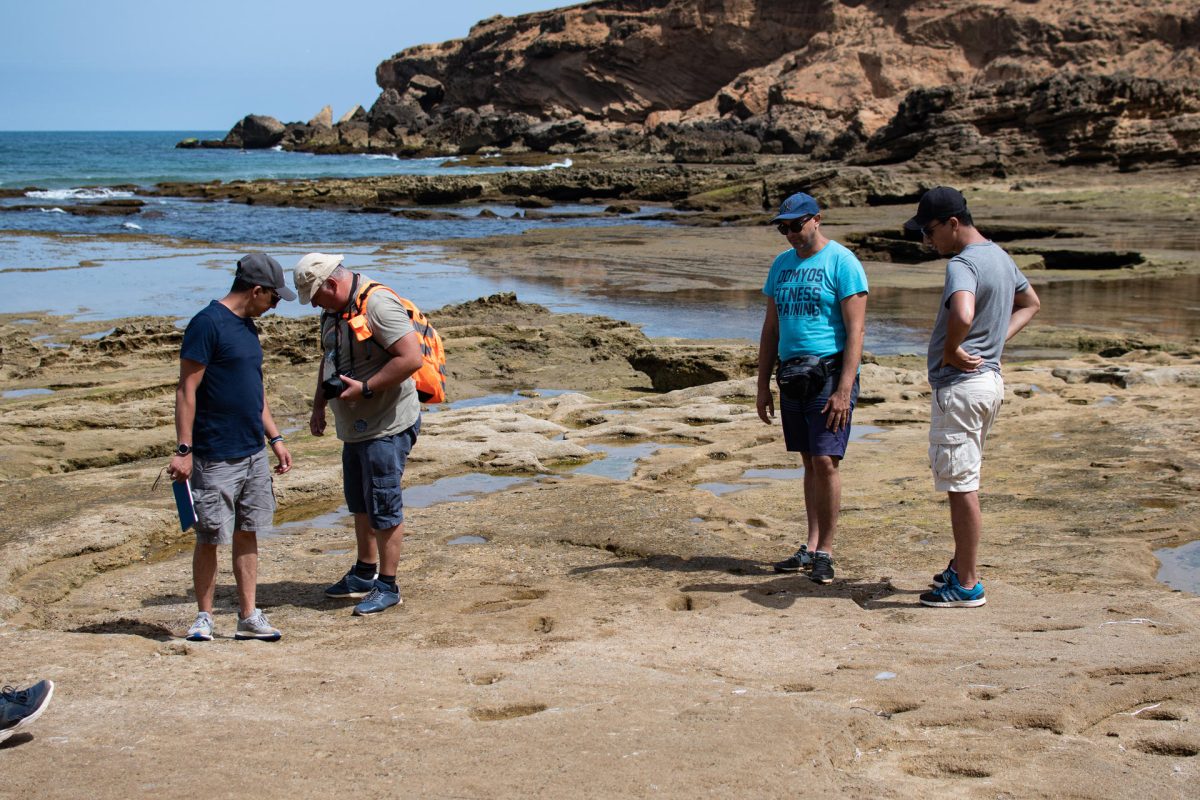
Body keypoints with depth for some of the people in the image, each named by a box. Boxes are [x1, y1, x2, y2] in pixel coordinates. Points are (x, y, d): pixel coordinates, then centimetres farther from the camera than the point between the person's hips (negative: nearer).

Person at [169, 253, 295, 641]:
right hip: (215, 458, -8)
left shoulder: (247, 326, 13)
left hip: (253, 453, 8)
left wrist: (274, 437, 18)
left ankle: (248, 616, 16)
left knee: (247, 534, 10)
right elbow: (186, 390, -15)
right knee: (210, 537, 3)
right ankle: (204, 617, 15)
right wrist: (184, 449, -19)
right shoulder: (207, 324, -13)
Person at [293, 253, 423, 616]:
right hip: (355, 428, 10)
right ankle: (365, 574, 34)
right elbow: (330, 361, 25)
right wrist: (319, 405, 15)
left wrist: (365, 388, -23)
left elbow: (411, 358, -27)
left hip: (386, 428, -10)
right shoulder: (334, 311, 10)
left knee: (384, 506, -3)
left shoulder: (378, 304, -20)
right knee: (360, 504, 19)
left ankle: (387, 587, 7)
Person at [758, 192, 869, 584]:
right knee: (809, 462, 11)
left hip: (830, 375, -6)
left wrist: (844, 390, -19)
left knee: (825, 461, -9)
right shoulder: (782, 264, 13)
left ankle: (826, 552, -1)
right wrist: (763, 385, 13)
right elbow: (770, 329, 18)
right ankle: (811, 547, 15)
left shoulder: (842, 262, -7)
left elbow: (856, 330, -12)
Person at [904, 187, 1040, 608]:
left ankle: (967, 585, 2)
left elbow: (963, 315, -39)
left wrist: (950, 351, -19)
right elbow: (1030, 304, 28)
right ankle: (962, 568, 30)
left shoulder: (962, 264, -19)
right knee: (964, 482, 20)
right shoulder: (1000, 256, 12)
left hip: (959, 387, -10)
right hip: (990, 379, 10)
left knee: (960, 485, -3)